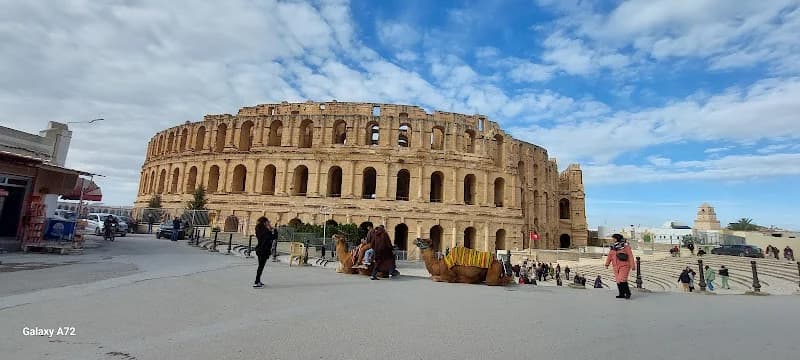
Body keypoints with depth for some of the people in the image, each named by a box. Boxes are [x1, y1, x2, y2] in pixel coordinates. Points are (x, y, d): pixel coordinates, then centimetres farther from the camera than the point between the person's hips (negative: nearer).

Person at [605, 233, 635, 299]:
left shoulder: (625, 246, -8)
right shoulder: (613, 247, 8)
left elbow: (630, 256, -9)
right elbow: (609, 256, 6)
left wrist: (633, 265, -12)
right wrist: (607, 264, -1)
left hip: (624, 266, -6)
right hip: (616, 267, 6)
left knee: (622, 280, -14)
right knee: (618, 281, 6)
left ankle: (628, 293, 3)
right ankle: (622, 294, 15)